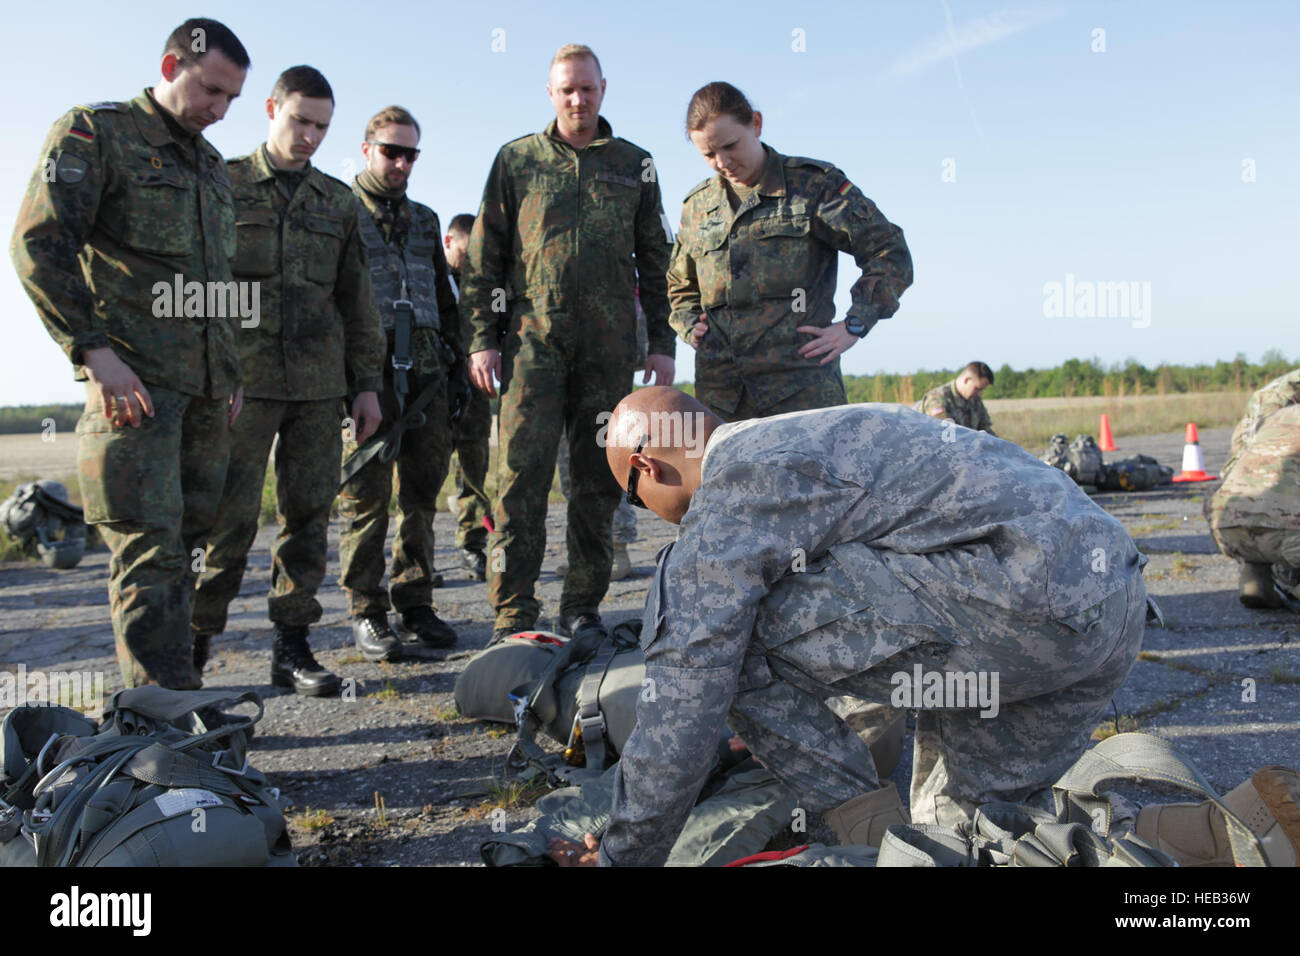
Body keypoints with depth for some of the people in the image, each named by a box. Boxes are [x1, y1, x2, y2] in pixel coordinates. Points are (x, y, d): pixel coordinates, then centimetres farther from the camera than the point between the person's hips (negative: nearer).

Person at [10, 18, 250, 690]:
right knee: (149, 547, -10)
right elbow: (38, 244, -9)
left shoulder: (212, 166, 22)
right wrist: (93, 351, -18)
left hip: (205, 385, 7)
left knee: (188, 535, 9)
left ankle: (154, 685, 20)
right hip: (132, 381, -7)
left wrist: (230, 373, 19)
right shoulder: (94, 132, 0)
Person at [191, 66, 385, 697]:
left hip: (319, 384, 3)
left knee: (308, 513, 2)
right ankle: (194, 644, 8)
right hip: (242, 379, -3)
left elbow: (356, 301, 16)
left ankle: (292, 645, 11)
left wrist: (366, 383, 11)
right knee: (229, 516, -6)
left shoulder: (337, 202, 16)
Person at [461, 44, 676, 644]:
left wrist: (661, 343, 6)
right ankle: (513, 617, -7)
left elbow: (656, 261, 14)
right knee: (522, 473, -10)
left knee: (599, 479, 3)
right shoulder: (517, 160, 11)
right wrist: (481, 339, 0)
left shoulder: (634, 165, 15)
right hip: (534, 335, -1)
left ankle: (582, 608, 14)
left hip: (609, 342, 2)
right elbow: (484, 257, 9)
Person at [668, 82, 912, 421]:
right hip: (719, 389, 4)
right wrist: (689, 325, 13)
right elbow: (680, 287, 34)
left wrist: (853, 326, -5)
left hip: (802, 383, -4)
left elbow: (890, 254, 5)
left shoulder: (813, 183, 5)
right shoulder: (697, 206, 18)